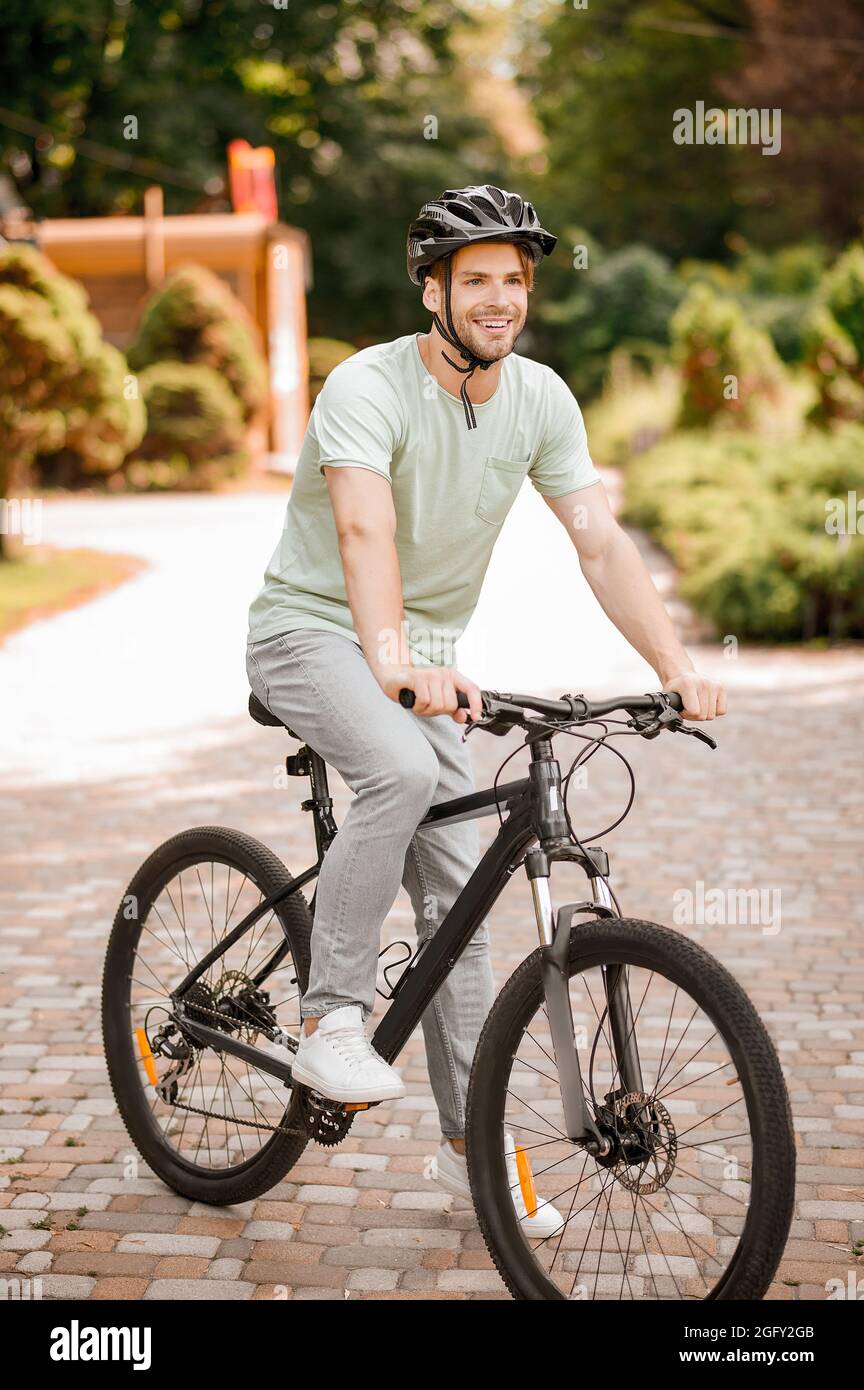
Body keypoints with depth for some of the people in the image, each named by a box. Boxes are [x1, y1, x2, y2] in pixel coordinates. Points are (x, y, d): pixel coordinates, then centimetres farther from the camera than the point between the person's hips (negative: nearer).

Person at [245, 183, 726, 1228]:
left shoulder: (541, 399, -4)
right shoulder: (369, 387, -22)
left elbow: (600, 543, -6)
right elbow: (366, 533, -38)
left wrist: (677, 668, -18)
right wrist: (393, 659, -56)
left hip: (423, 656, 6)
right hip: (311, 627, -5)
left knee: (455, 891, 1)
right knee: (404, 769, -36)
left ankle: (473, 1143, 11)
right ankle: (330, 1022, -21)